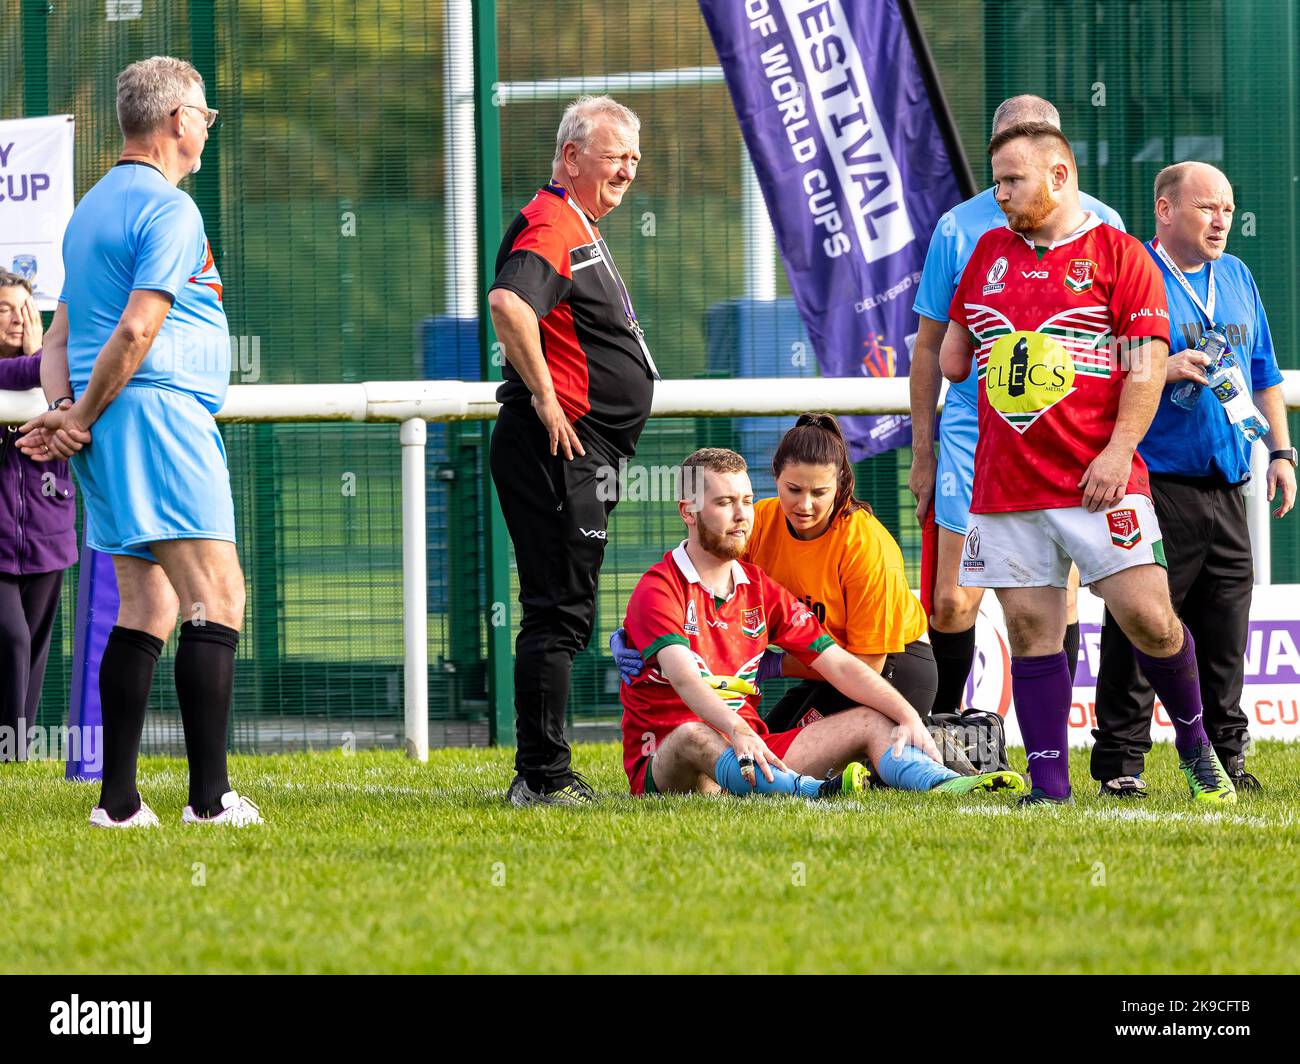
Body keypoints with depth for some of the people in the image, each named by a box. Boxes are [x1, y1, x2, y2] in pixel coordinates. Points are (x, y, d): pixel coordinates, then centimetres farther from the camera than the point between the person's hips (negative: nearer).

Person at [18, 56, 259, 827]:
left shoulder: (92, 208, 20)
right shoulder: (168, 208, -10)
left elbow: (62, 336, 18)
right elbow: (136, 332, -17)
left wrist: (64, 411, 3)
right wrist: (82, 418, -9)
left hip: (111, 432, 10)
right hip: (160, 416, -9)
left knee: (146, 607, 10)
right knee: (217, 598, -10)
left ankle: (120, 800, 7)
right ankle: (210, 798, -16)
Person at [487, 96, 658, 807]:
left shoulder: (583, 230, 21)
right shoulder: (551, 224, -13)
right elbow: (508, 303, -32)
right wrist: (545, 398, -25)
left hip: (584, 453, 11)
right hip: (558, 449, -11)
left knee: (562, 614, 12)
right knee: (559, 614, -11)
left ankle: (543, 775, 16)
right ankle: (543, 775, -10)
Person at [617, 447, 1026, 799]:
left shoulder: (760, 588, 14)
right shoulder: (658, 590, -8)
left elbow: (839, 665, 9)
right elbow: (684, 677, -27)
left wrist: (909, 716, -7)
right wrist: (737, 731, -46)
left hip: (751, 756, 7)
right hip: (665, 766, -7)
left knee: (872, 721, -5)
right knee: (693, 737, -40)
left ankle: (943, 784, -37)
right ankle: (816, 792, -63)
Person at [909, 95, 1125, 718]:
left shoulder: (1099, 226, 3)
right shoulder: (960, 228, 2)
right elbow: (930, 347, 8)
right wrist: (922, 453, 5)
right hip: (973, 436, -1)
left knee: (1057, 599, 2)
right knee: (953, 602, -4)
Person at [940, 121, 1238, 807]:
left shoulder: (1117, 253, 1)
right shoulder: (989, 253, 16)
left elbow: (1146, 366, -6)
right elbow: (951, 355, 30)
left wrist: (1118, 451, -13)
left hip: (1097, 480, -4)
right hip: (1003, 484, 4)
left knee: (1146, 616, -9)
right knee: (1030, 628, 0)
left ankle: (1194, 742, 13)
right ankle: (1048, 785, 3)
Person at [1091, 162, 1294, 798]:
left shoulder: (1236, 278, 18)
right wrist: (1162, 370, -21)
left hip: (1226, 486, 6)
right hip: (1154, 483, -6)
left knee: (1225, 630, 8)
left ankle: (1225, 755, 16)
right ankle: (1120, 762, -1)